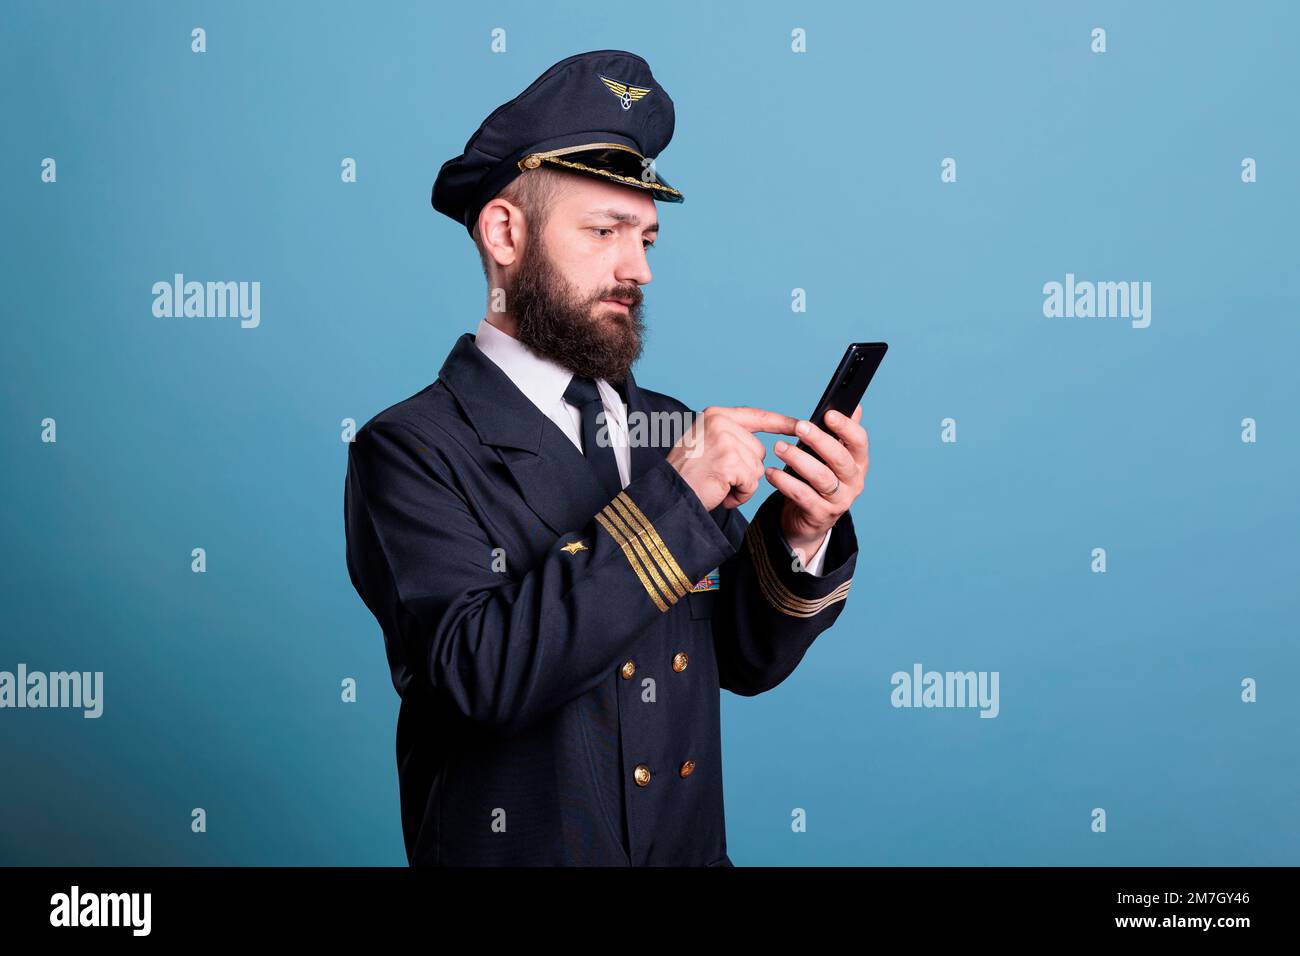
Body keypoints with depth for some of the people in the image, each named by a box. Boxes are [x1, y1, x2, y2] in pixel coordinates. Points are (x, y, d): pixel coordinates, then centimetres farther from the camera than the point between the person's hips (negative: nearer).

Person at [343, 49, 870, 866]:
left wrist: (800, 538, -12)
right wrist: (670, 499, -23)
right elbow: (476, 672, -23)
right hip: (517, 847, -4)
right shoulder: (412, 451, -11)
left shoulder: (674, 429, 2)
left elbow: (743, 662, 5)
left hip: (694, 845, 5)